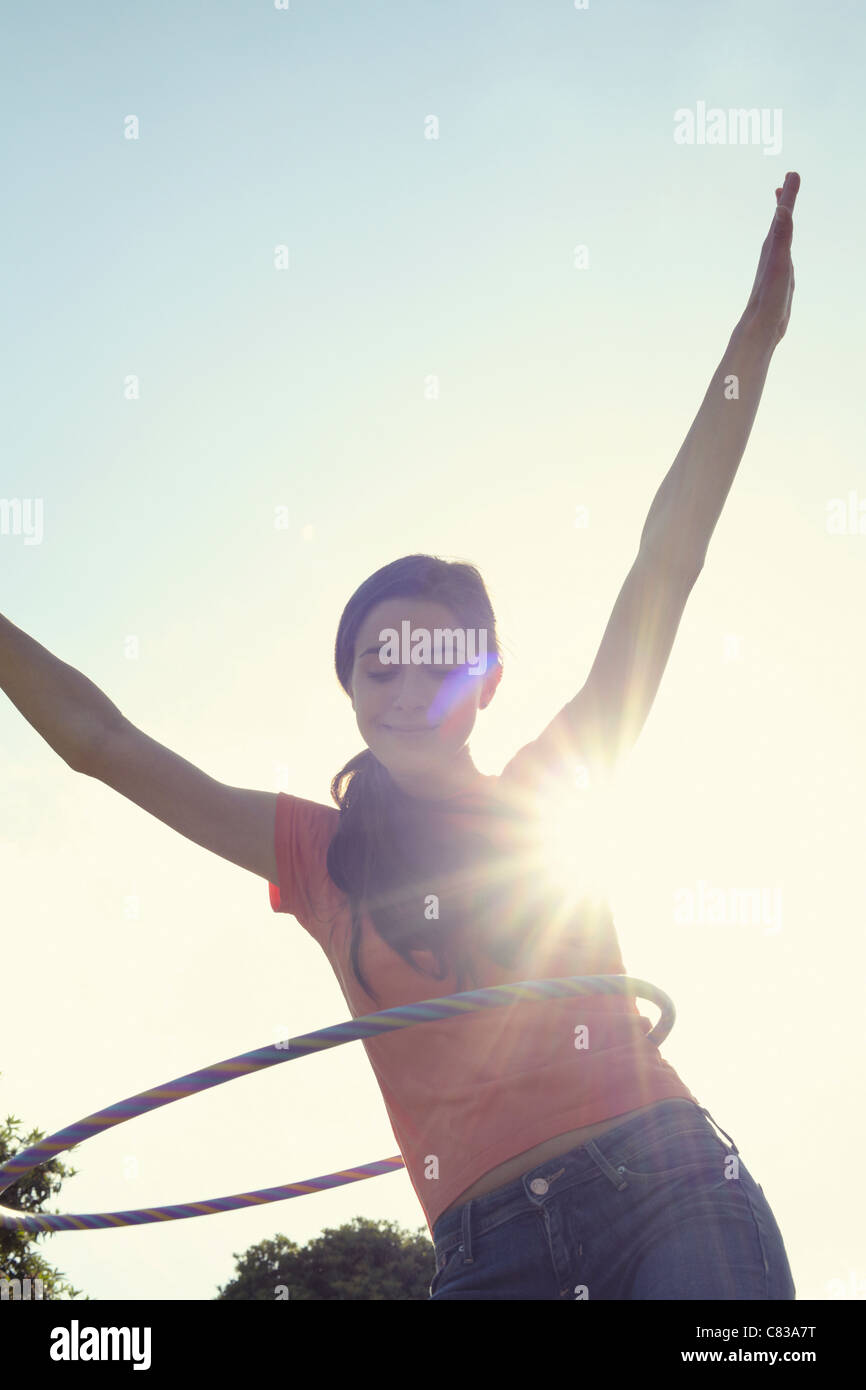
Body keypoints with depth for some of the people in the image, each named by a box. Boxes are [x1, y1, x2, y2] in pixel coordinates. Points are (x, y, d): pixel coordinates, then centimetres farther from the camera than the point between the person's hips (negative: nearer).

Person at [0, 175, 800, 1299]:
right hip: (491, 1251, 1)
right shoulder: (318, 854, 13)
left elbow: (665, 571, 6)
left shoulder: (540, 795, 11)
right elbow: (97, 739, 15)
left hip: (670, 1195, -1)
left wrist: (756, 337, 2)